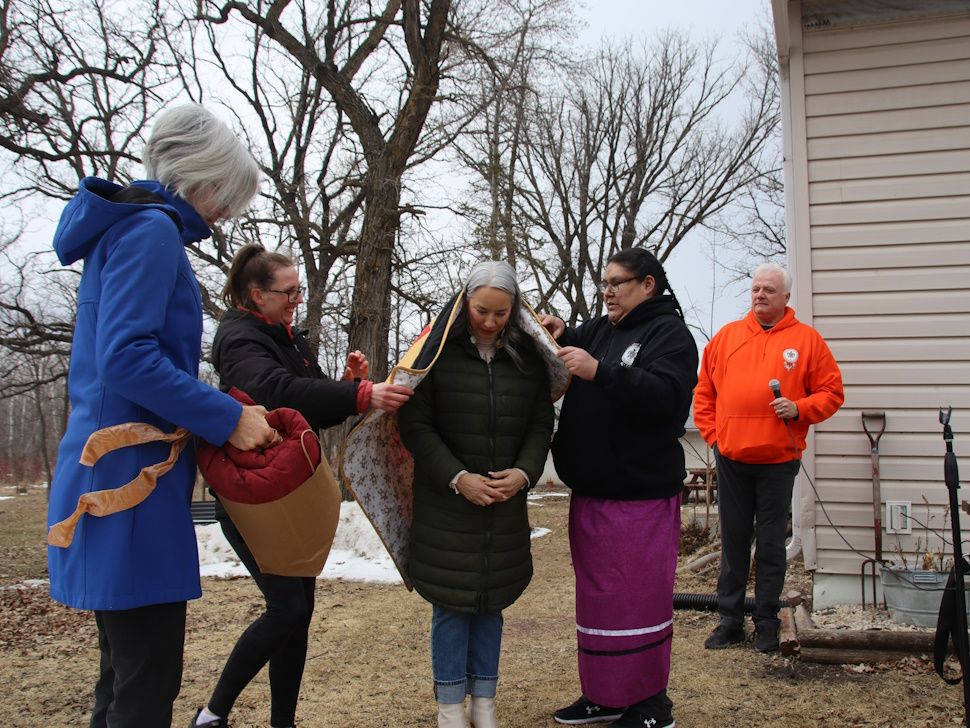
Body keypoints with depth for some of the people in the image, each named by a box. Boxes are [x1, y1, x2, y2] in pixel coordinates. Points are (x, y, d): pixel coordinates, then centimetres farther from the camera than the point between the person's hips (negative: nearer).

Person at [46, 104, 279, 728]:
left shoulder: (128, 228, 20)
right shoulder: (152, 231, -11)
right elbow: (126, 358, -22)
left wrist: (219, 412, 16)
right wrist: (228, 418, -17)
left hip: (112, 476, 10)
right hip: (131, 481, -10)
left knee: (129, 670, 18)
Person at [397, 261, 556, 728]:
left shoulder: (528, 356, 3)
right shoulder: (437, 351, -7)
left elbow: (540, 424, 6)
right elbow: (415, 425, -8)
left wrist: (524, 472, -11)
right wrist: (457, 478, -16)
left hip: (506, 503, 3)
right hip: (446, 501, -3)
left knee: (491, 602, 11)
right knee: (451, 603, 4)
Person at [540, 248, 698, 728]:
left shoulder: (669, 333, -6)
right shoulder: (599, 330, 15)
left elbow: (666, 396, -22)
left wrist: (599, 371, -29)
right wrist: (562, 339, 1)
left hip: (639, 493, -8)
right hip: (591, 491, 8)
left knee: (639, 597, -2)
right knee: (597, 595, 14)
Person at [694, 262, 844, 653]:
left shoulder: (807, 339, 2)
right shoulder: (726, 336, 8)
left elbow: (831, 392, 2)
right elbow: (704, 393, 12)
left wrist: (799, 408, -13)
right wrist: (712, 434, 4)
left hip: (778, 459, -2)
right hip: (730, 459, 2)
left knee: (771, 546, 6)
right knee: (733, 543, 10)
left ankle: (767, 623, 19)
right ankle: (730, 621, 19)